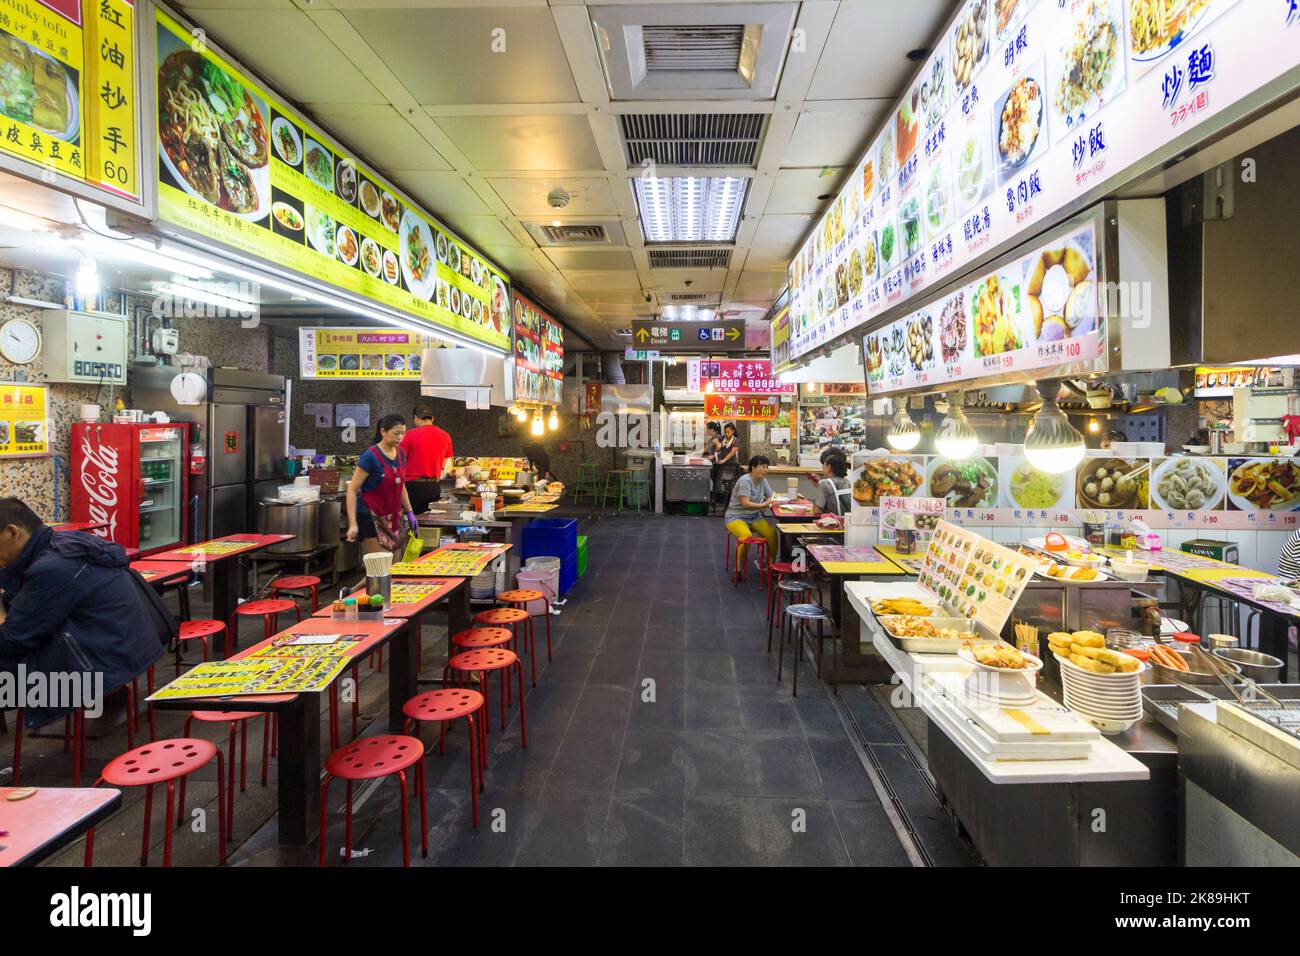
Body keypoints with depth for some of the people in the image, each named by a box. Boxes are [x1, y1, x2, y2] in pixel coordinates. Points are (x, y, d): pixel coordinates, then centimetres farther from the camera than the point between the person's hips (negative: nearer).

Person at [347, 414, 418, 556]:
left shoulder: (400, 453, 6)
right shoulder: (371, 456, -13)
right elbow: (352, 490, -13)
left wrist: (410, 512, 14)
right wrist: (353, 524, -20)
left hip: (393, 517, 6)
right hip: (372, 517, -6)